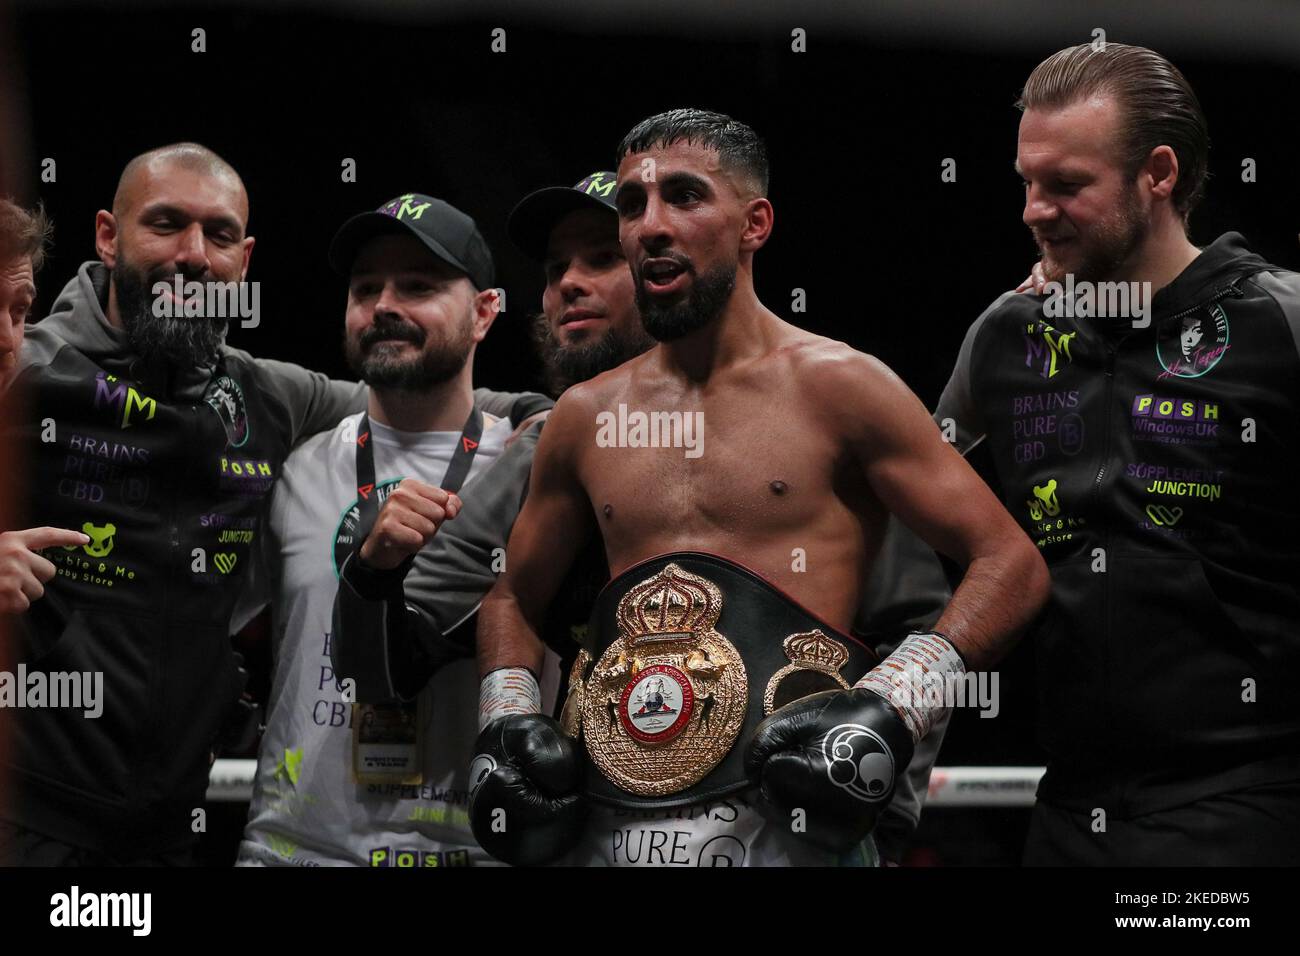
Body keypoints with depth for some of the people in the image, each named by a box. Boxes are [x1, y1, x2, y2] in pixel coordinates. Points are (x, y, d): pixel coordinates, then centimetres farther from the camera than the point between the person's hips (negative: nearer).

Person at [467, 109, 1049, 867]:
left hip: (780, 821, -4)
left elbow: (1011, 565, -2)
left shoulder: (837, 387, 1)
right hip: (606, 825, 4)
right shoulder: (585, 418, 14)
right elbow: (513, 598, 28)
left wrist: (890, 709, -14)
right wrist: (508, 724, 9)